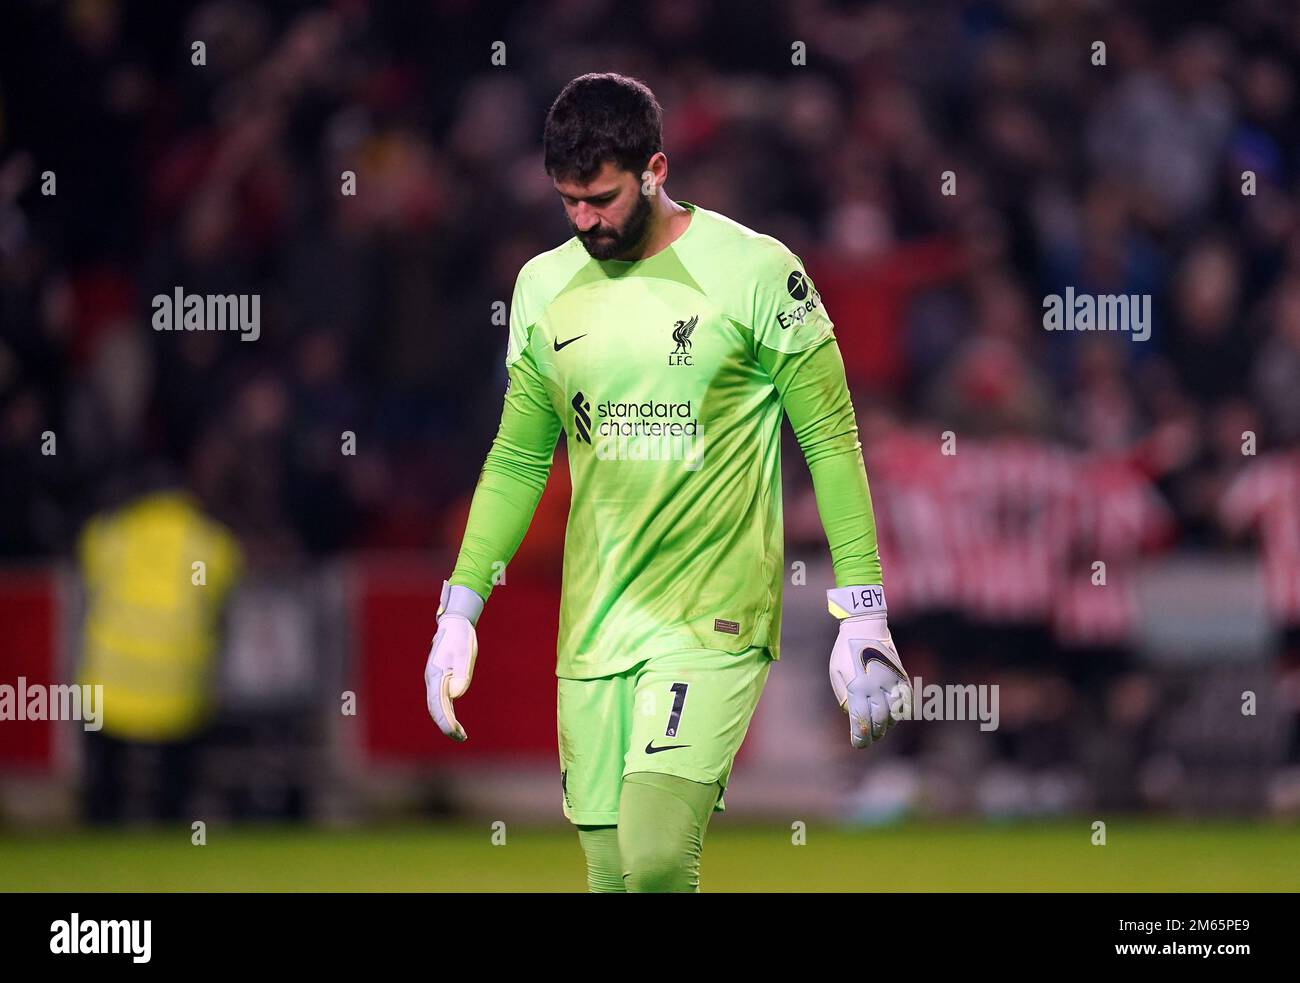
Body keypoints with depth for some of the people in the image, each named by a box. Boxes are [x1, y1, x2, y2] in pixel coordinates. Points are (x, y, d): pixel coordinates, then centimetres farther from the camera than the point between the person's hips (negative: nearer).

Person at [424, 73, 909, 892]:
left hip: (715, 620, -5)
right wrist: (460, 611, 13)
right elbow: (518, 458, 18)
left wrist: (864, 616, -8)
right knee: (611, 871, 3)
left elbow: (832, 443, -3)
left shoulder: (756, 273, -6)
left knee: (655, 855, -23)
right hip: (592, 633, 5)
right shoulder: (544, 286, 9)